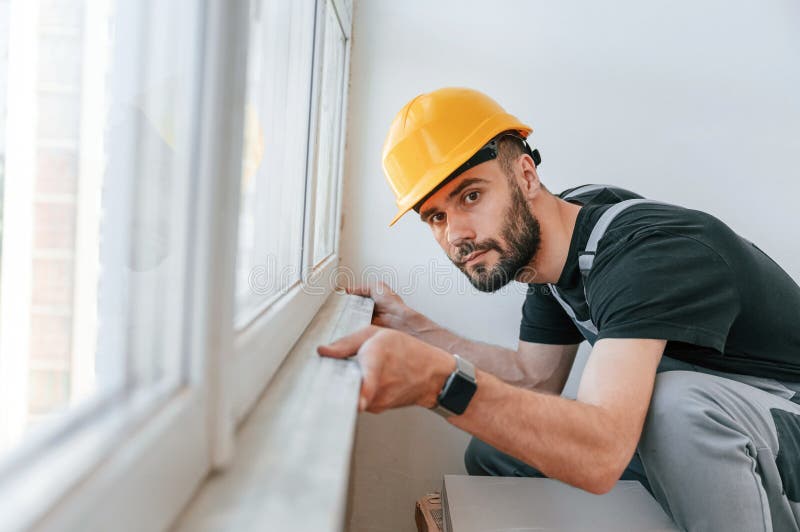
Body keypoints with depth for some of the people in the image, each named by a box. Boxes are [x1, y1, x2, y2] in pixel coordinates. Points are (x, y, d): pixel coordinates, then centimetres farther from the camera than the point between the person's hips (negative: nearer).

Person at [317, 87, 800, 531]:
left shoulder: (642, 253, -32)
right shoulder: (539, 245, -5)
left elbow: (599, 455, -41)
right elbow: (534, 378, 0)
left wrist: (438, 380, -52)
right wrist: (412, 327, -5)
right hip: (696, 422, 7)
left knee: (675, 398, -38)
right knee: (491, 453, 2)